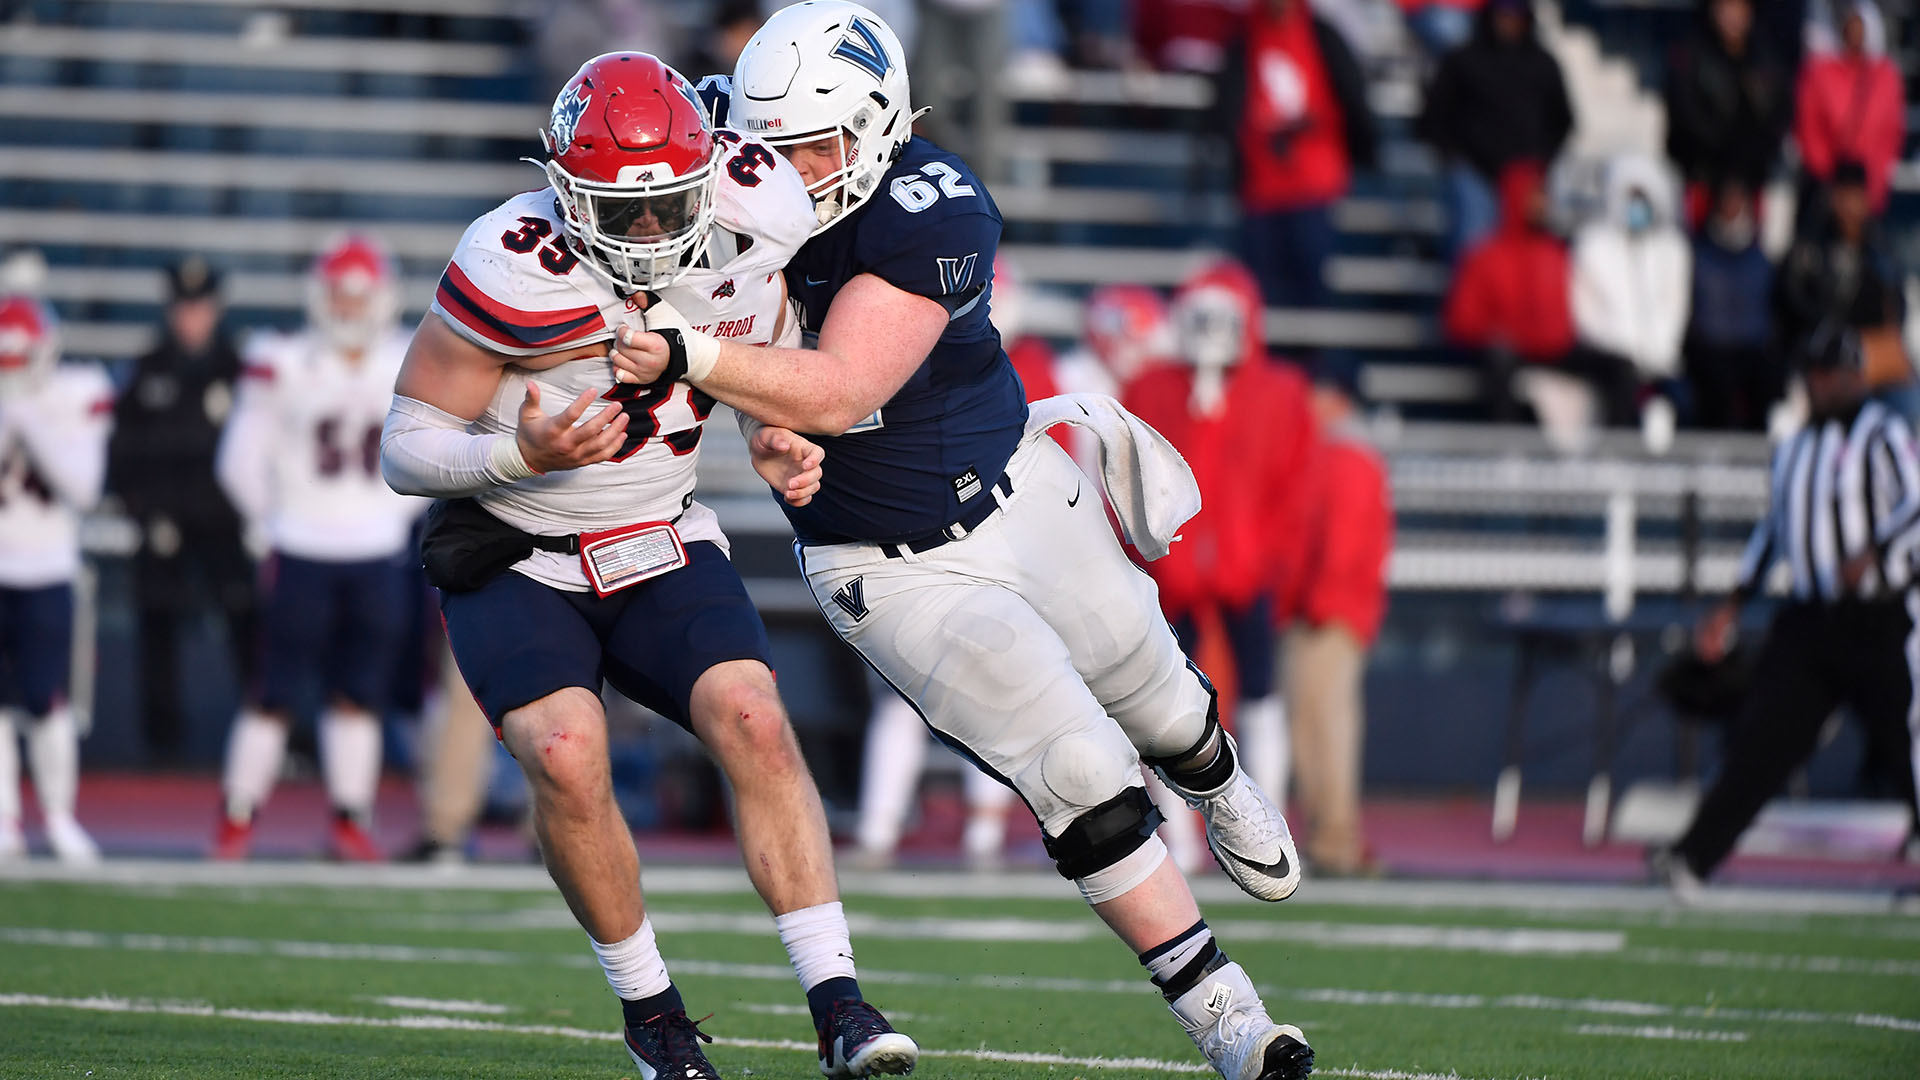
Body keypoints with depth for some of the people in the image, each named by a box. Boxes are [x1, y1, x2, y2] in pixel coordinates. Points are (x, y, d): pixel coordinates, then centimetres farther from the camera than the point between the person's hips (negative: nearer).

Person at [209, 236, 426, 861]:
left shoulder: (409, 370, 3)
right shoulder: (285, 368, -6)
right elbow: (242, 461, 1)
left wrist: (395, 514, 9)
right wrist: (272, 524, 5)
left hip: (377, 556, 3)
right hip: (302, 553, -3)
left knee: (360, 693, 4)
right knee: (278, 689, -3)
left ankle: (351, 818, 9)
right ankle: (238, 816, 4)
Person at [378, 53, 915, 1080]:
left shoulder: (745, 234, -12)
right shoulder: (516, 271, -26)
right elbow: (405, 447, -18)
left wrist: (784, 443, -6)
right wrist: (522, 455, -35)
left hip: (661, 547, 3)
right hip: (514, 560, -3)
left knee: (754, 724, -20)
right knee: (565, 757, -25)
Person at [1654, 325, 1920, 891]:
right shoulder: (1792, 448, 16)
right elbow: (1774, 527, 26)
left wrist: (1871, 553, -30)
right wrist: (1733, 605, 22)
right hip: (1807, 620, 5)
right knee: (1761, 740, -2)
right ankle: (1694, 857, -8)